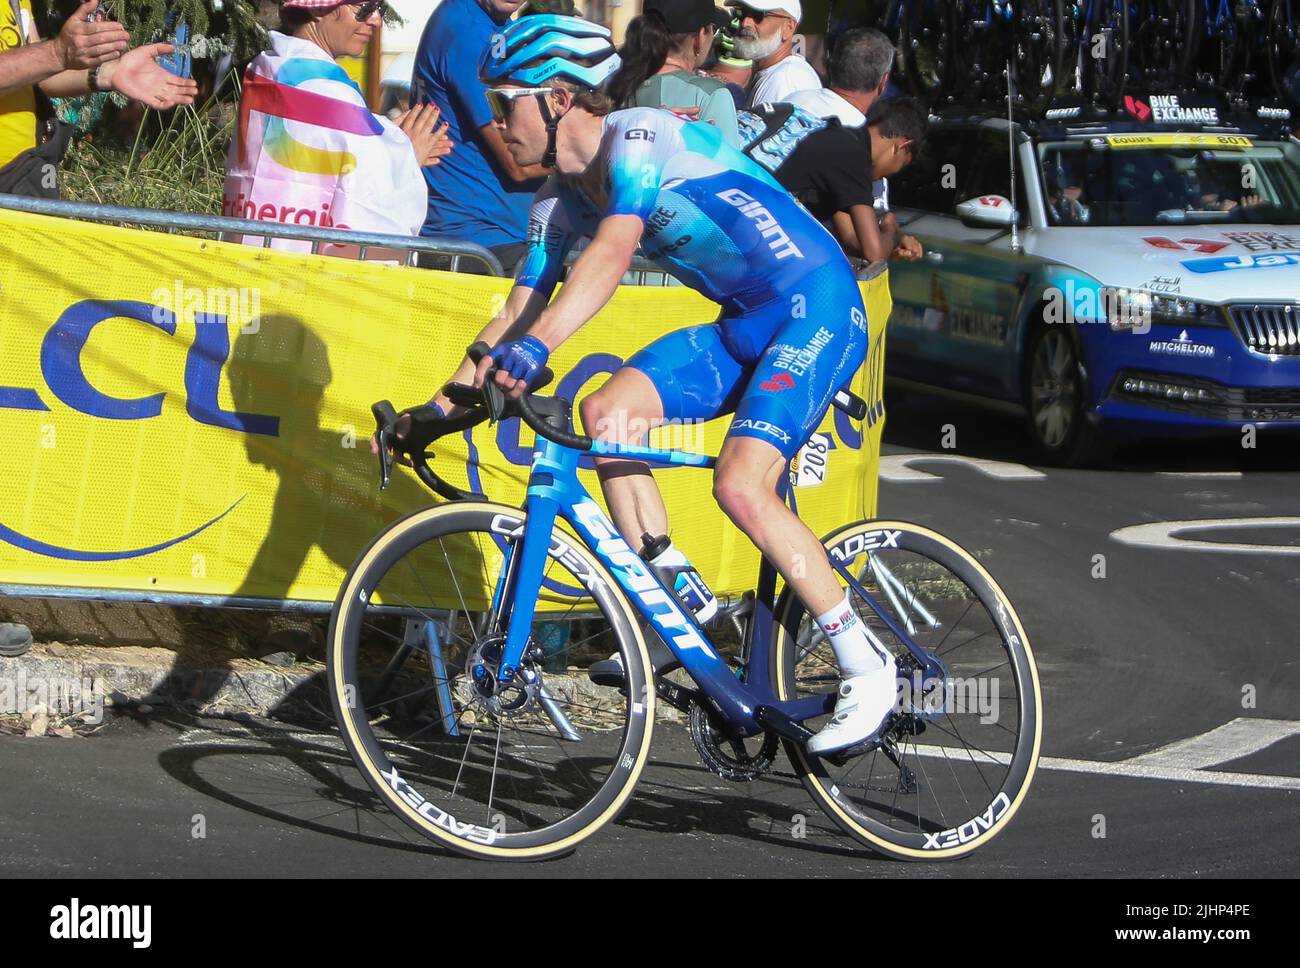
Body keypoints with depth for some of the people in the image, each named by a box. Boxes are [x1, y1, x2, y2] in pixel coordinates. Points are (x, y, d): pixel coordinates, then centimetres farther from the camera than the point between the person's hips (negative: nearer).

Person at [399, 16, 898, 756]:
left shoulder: (638, 138, -19)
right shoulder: (562, 197, 8)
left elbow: (613, 251, -35)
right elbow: (517, 315, 8)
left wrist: (534, 348, -47)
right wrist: (437, 409, 0)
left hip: (817, 306, -9)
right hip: (743, 325, 9)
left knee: (741, 485, -22)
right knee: (608, 410, -10)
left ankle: (868, 668, -12)